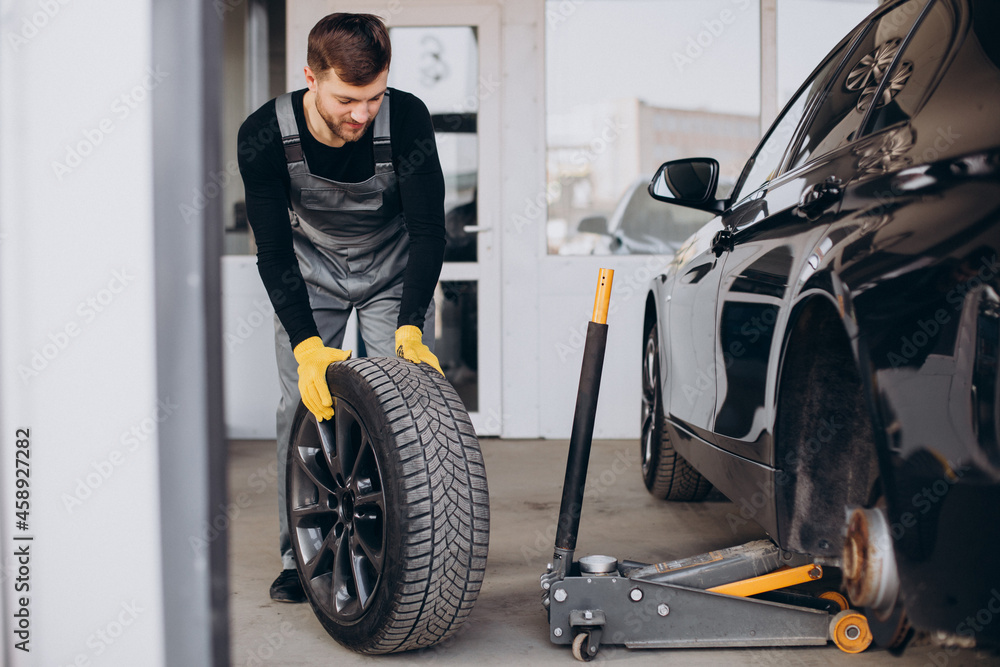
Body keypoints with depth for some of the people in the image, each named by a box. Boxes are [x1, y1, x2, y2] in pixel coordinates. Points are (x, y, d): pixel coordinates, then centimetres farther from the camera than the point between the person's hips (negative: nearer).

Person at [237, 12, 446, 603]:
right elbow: (274, 251, -25)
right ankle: (299, 556, 8)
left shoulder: (407, 120, -29)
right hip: (309, 271, 0)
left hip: (394, 269, 0)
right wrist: (307, 344, -36)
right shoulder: (266, 136, -28)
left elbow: (428, 230, -25)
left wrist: (410, 327, -36)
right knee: (302, 402, -5)